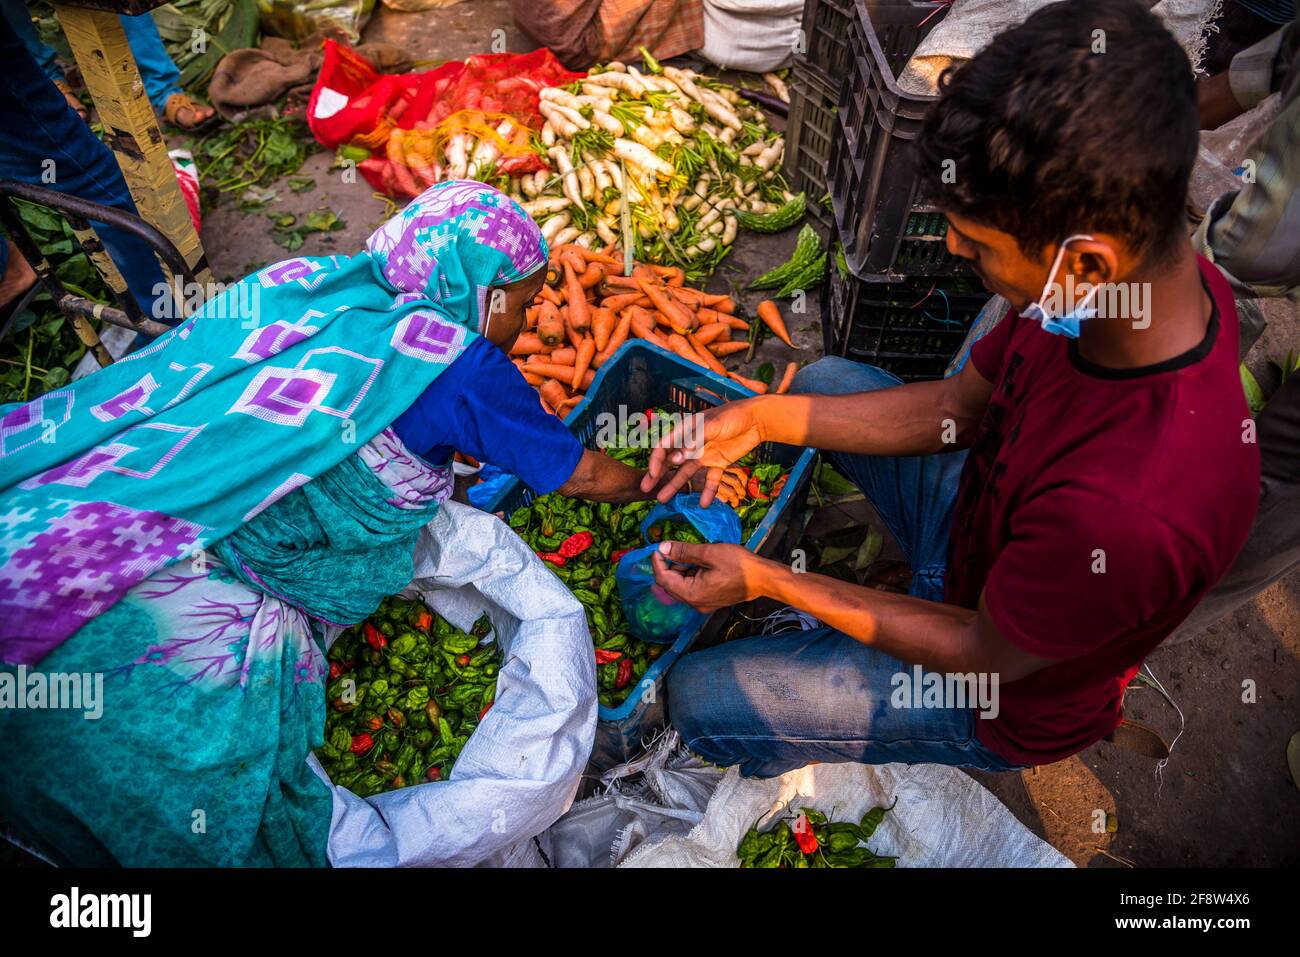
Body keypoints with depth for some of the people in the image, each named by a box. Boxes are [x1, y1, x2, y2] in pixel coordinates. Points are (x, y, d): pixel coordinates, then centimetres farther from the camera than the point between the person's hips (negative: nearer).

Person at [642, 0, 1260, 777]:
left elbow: (984, 653, -25)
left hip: (1007, 688, -6)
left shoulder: (1131, 512, -44)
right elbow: (961, 403, -8)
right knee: (823, 381, 11)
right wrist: (760, 418, -15)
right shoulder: (1152, 269, -21)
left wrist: (766, 581, -21)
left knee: (698, 698, -6)